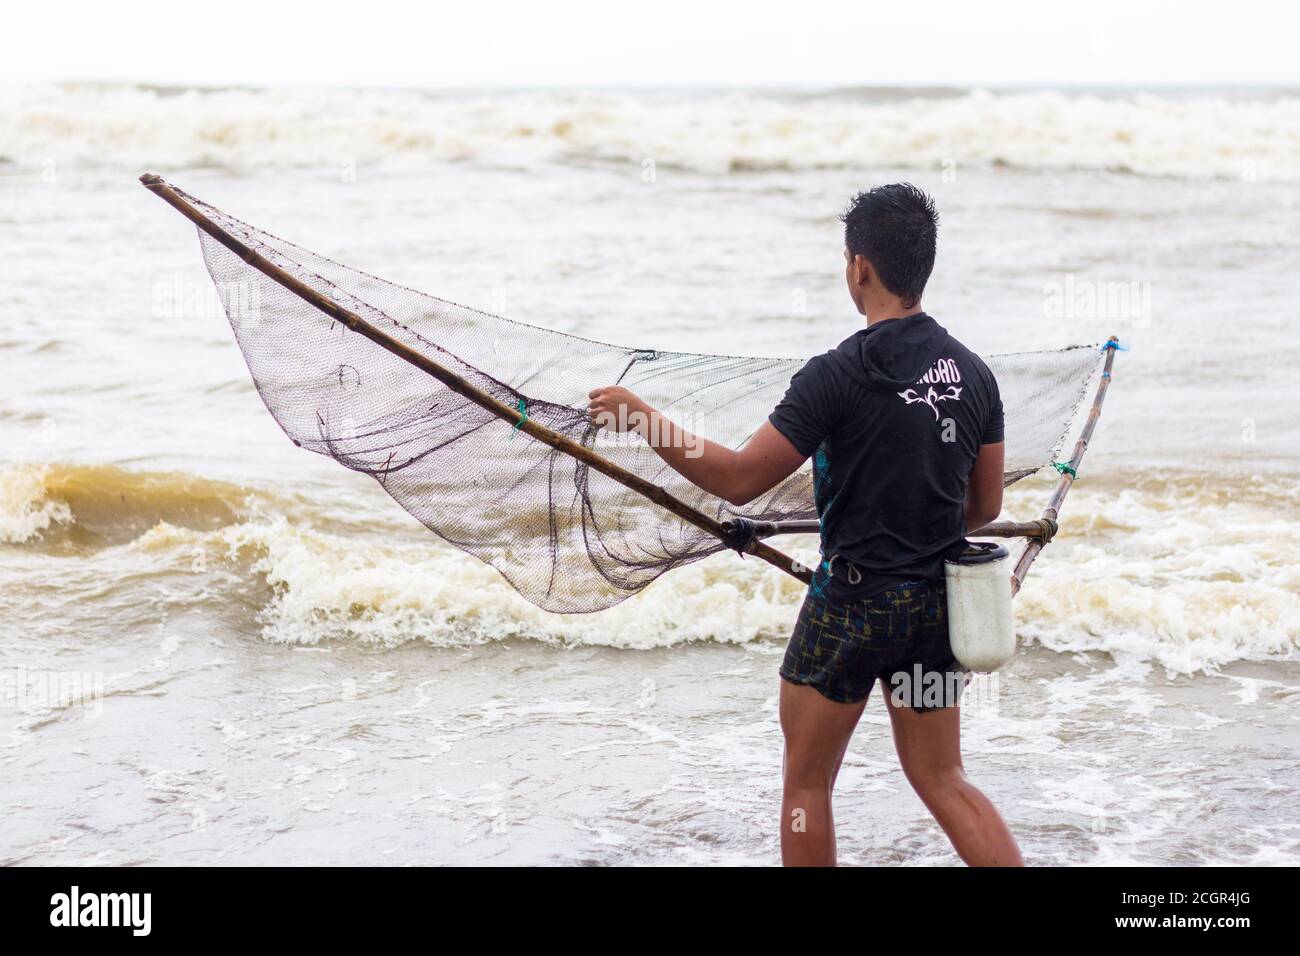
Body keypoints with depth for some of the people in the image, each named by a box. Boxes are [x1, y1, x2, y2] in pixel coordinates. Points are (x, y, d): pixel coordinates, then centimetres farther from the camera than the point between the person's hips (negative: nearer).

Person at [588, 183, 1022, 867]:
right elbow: (986, 506, 11)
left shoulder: (839, 374, -16)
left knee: (806, 783, 10)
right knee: (941, 780, 15)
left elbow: (739, 481, -15)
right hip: (937, 606, 6)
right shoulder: (974, 374, 3)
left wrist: (641, 420, -6)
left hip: (852, 601, -6)